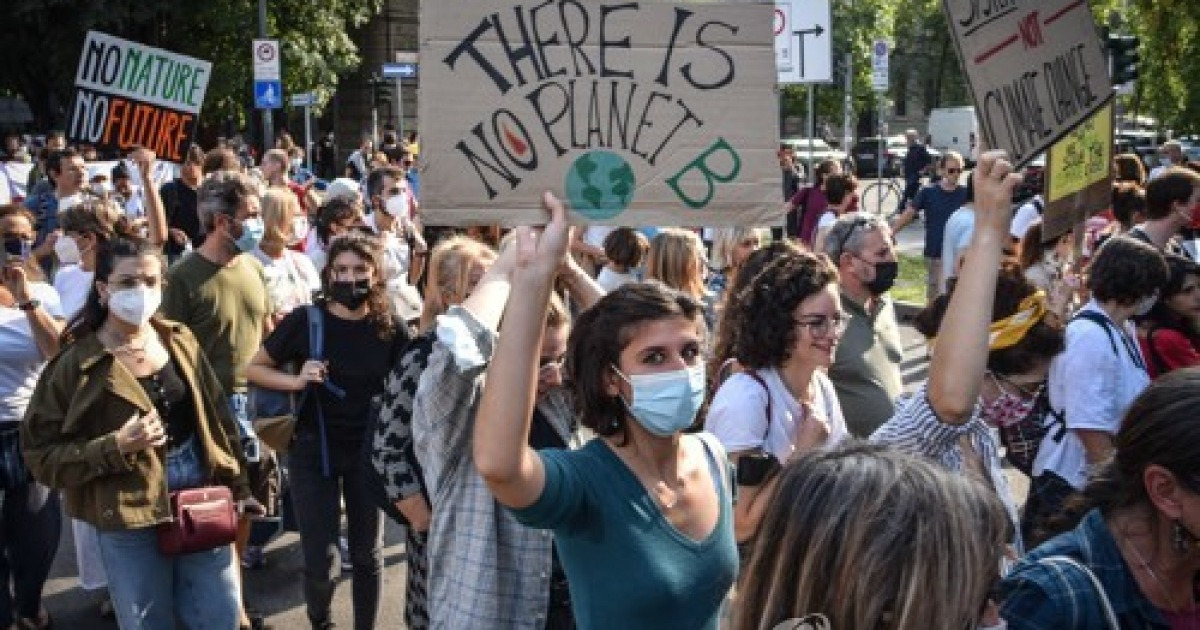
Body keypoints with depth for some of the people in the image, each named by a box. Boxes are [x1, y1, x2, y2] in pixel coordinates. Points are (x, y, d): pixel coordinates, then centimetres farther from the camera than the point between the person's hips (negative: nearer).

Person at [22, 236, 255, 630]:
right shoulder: (76, 363, -13)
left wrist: (236, 486, 10)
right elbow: (41, 454, -12)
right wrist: (115, 446, -24)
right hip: (131, 523, -4)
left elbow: (215, 418, 10)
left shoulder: (180, 339, 3)